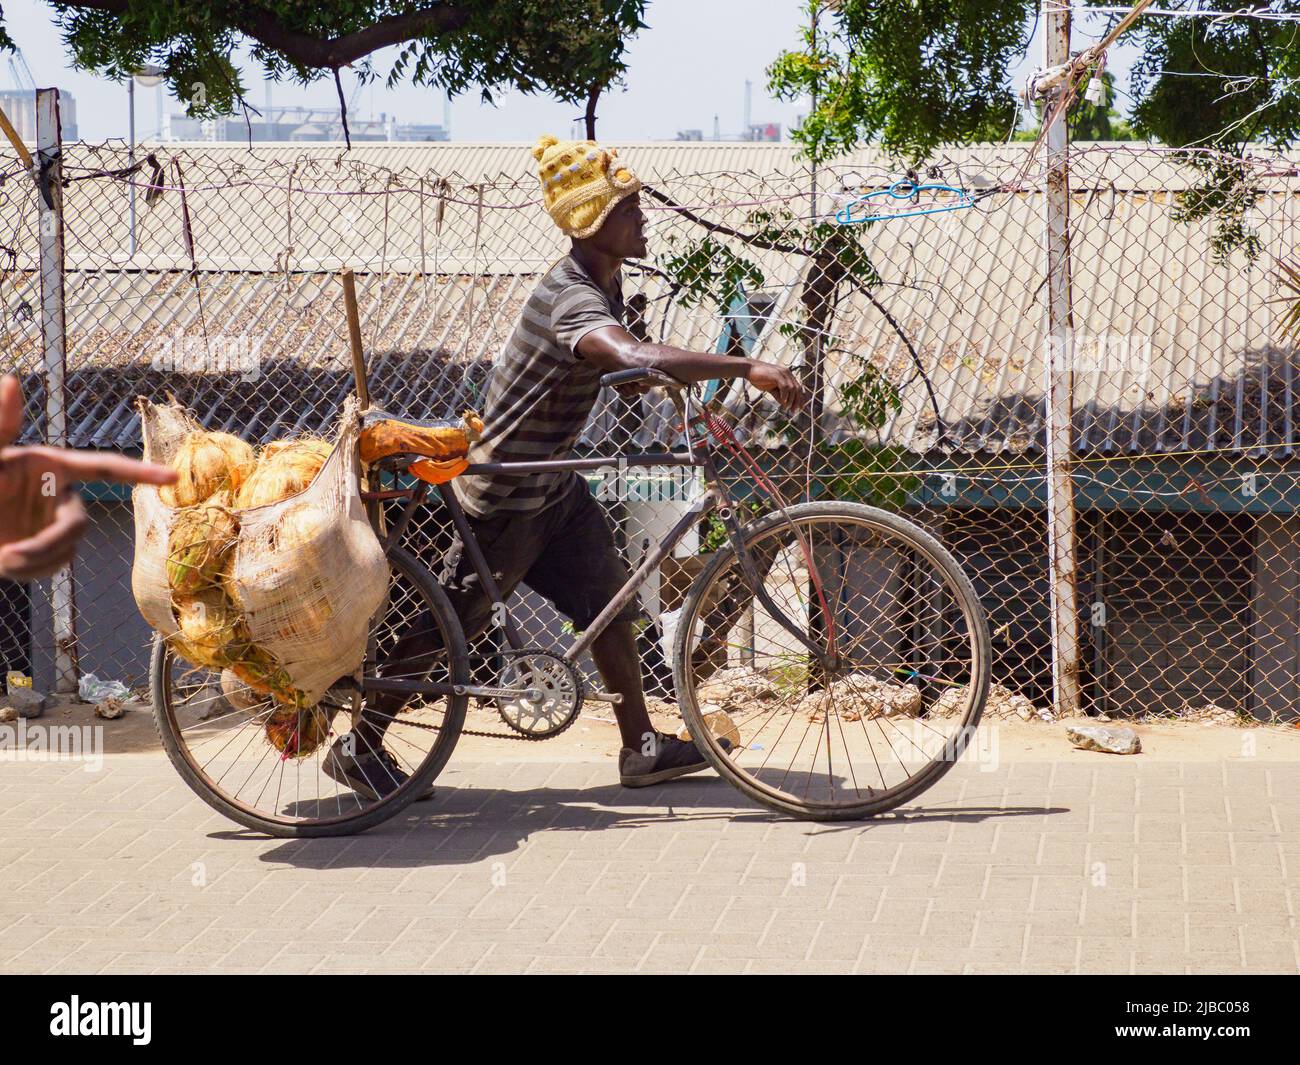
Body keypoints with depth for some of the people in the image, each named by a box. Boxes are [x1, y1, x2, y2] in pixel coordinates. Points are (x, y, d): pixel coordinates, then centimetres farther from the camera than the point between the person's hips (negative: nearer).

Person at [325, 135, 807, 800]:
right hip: (506, 498, -9)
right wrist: (747, 367, -52)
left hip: (555, 486, 9)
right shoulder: (571, 299, -31)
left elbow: (626, 364, 21)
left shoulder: (604, 281, 0)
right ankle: (358, 748, 15)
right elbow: (638, 358, -50)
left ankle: (641, 749, 21)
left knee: (611, 602, 11)